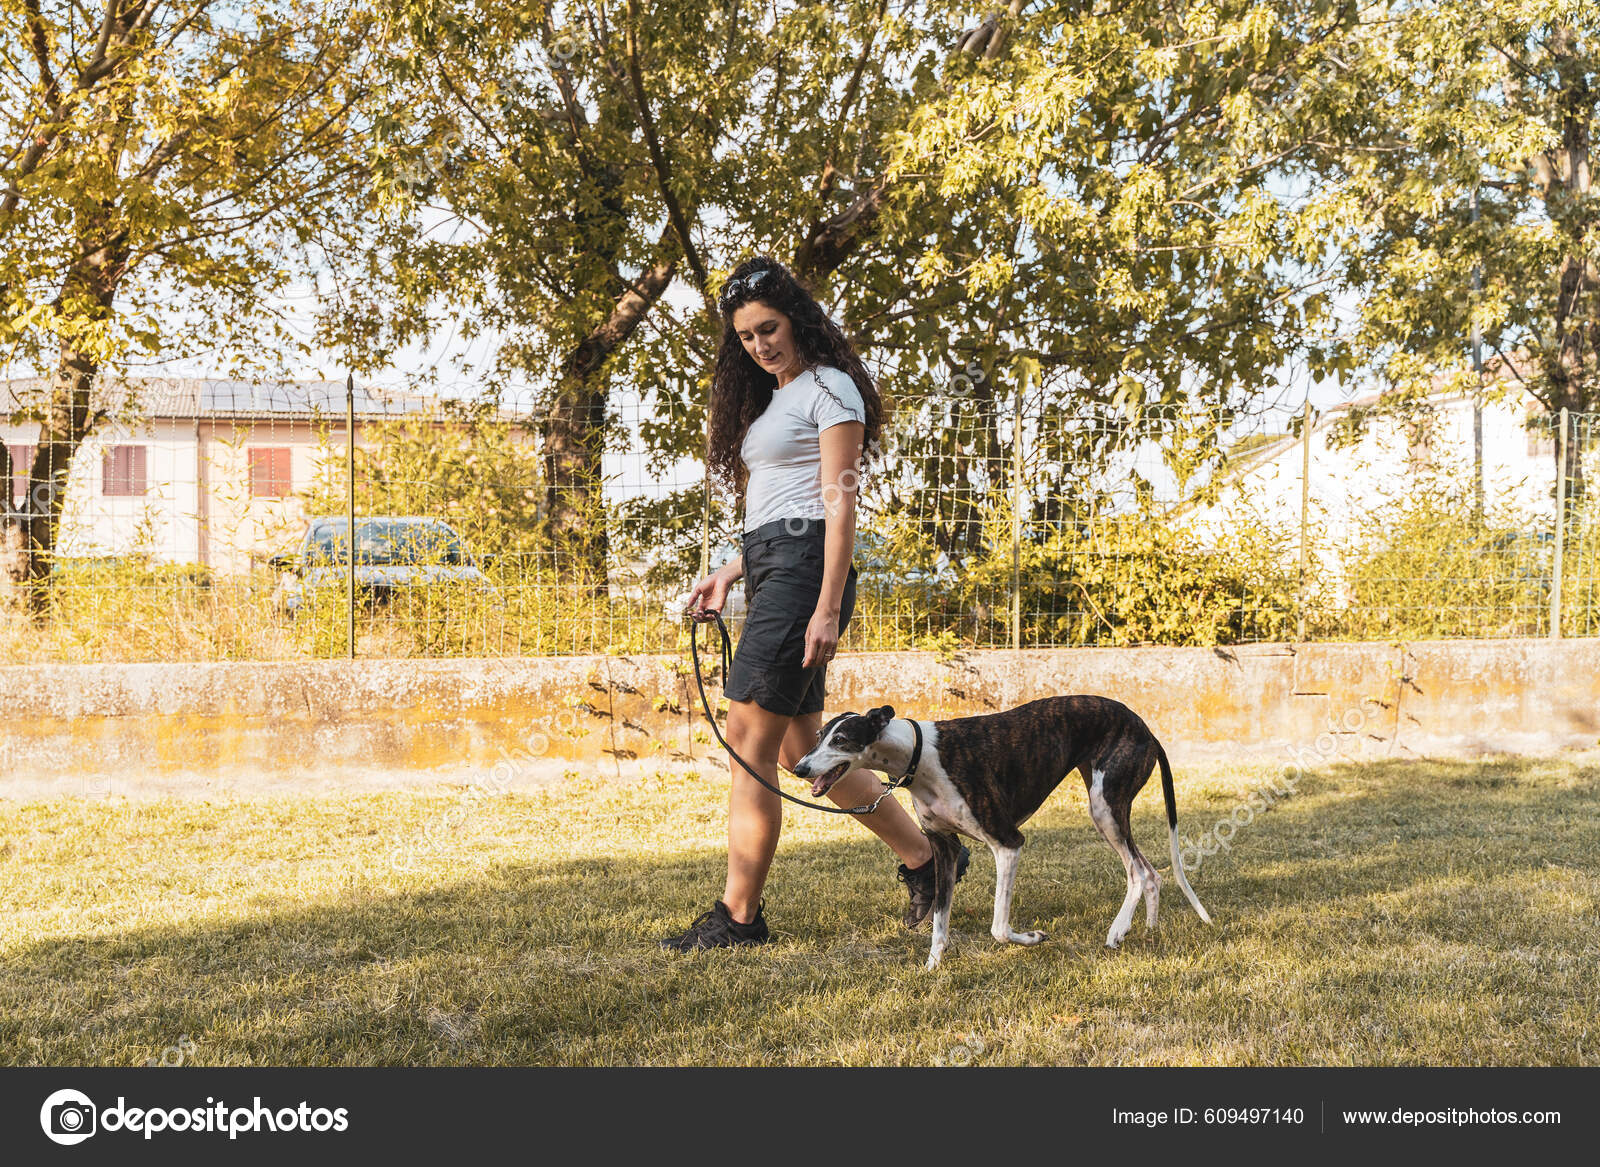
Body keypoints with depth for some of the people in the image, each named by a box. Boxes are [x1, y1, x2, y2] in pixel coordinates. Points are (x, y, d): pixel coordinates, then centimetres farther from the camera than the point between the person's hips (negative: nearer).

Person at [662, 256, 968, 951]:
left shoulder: (829, 387, -3)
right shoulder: (767, 398, 23)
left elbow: (838, 504, -11)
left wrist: (828, 607, -19)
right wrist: (729, 574, 12)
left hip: (804, 567, -9)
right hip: (769, 569, 9)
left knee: (749, 739, -11)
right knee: (802, 745, 9)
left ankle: (740, 915, -5)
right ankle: (925, 855, 20)